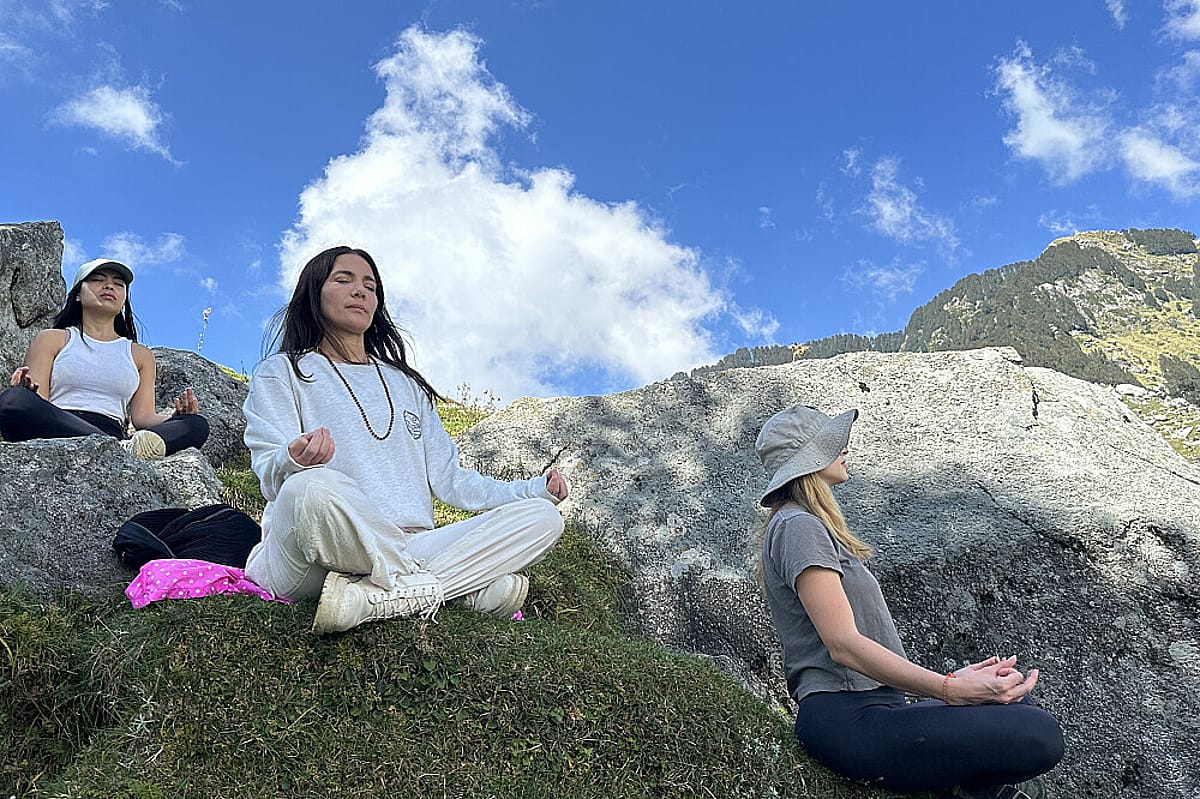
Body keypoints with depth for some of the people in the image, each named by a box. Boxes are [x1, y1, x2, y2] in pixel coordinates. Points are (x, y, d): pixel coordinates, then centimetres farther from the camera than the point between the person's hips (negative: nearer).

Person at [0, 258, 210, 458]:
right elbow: (37, 406, 8)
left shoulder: (141, 355, 25)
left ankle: (127, 449, -52)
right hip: (57, 434, -2)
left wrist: (175, 416, -7)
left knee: (197, 424, -22)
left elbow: (142, 416, 14)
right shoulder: (52, 340, 20)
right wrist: (25, 390, -15)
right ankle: (123, 448, -46)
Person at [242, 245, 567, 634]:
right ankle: (454, 589, -26)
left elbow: (447, 477, 22)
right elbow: (271, 475, -2)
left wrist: (533, 490, 8)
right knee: (312, 488, -39)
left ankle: (368, 596, -32)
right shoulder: (281, 373, 14)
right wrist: (294, 461, -27)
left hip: (411, 551, 5)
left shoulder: (406, 384, 28)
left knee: (541, 517, -16)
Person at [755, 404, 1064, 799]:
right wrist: (950, 687, -21)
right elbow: (843, 644, -19)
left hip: (869, 706, 11)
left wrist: (954, 680, 11)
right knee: (1039, 735, -22)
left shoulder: (807, 525, 22)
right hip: (847, 720, -11)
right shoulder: (798, 527, -11)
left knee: (1012, 696, 23)